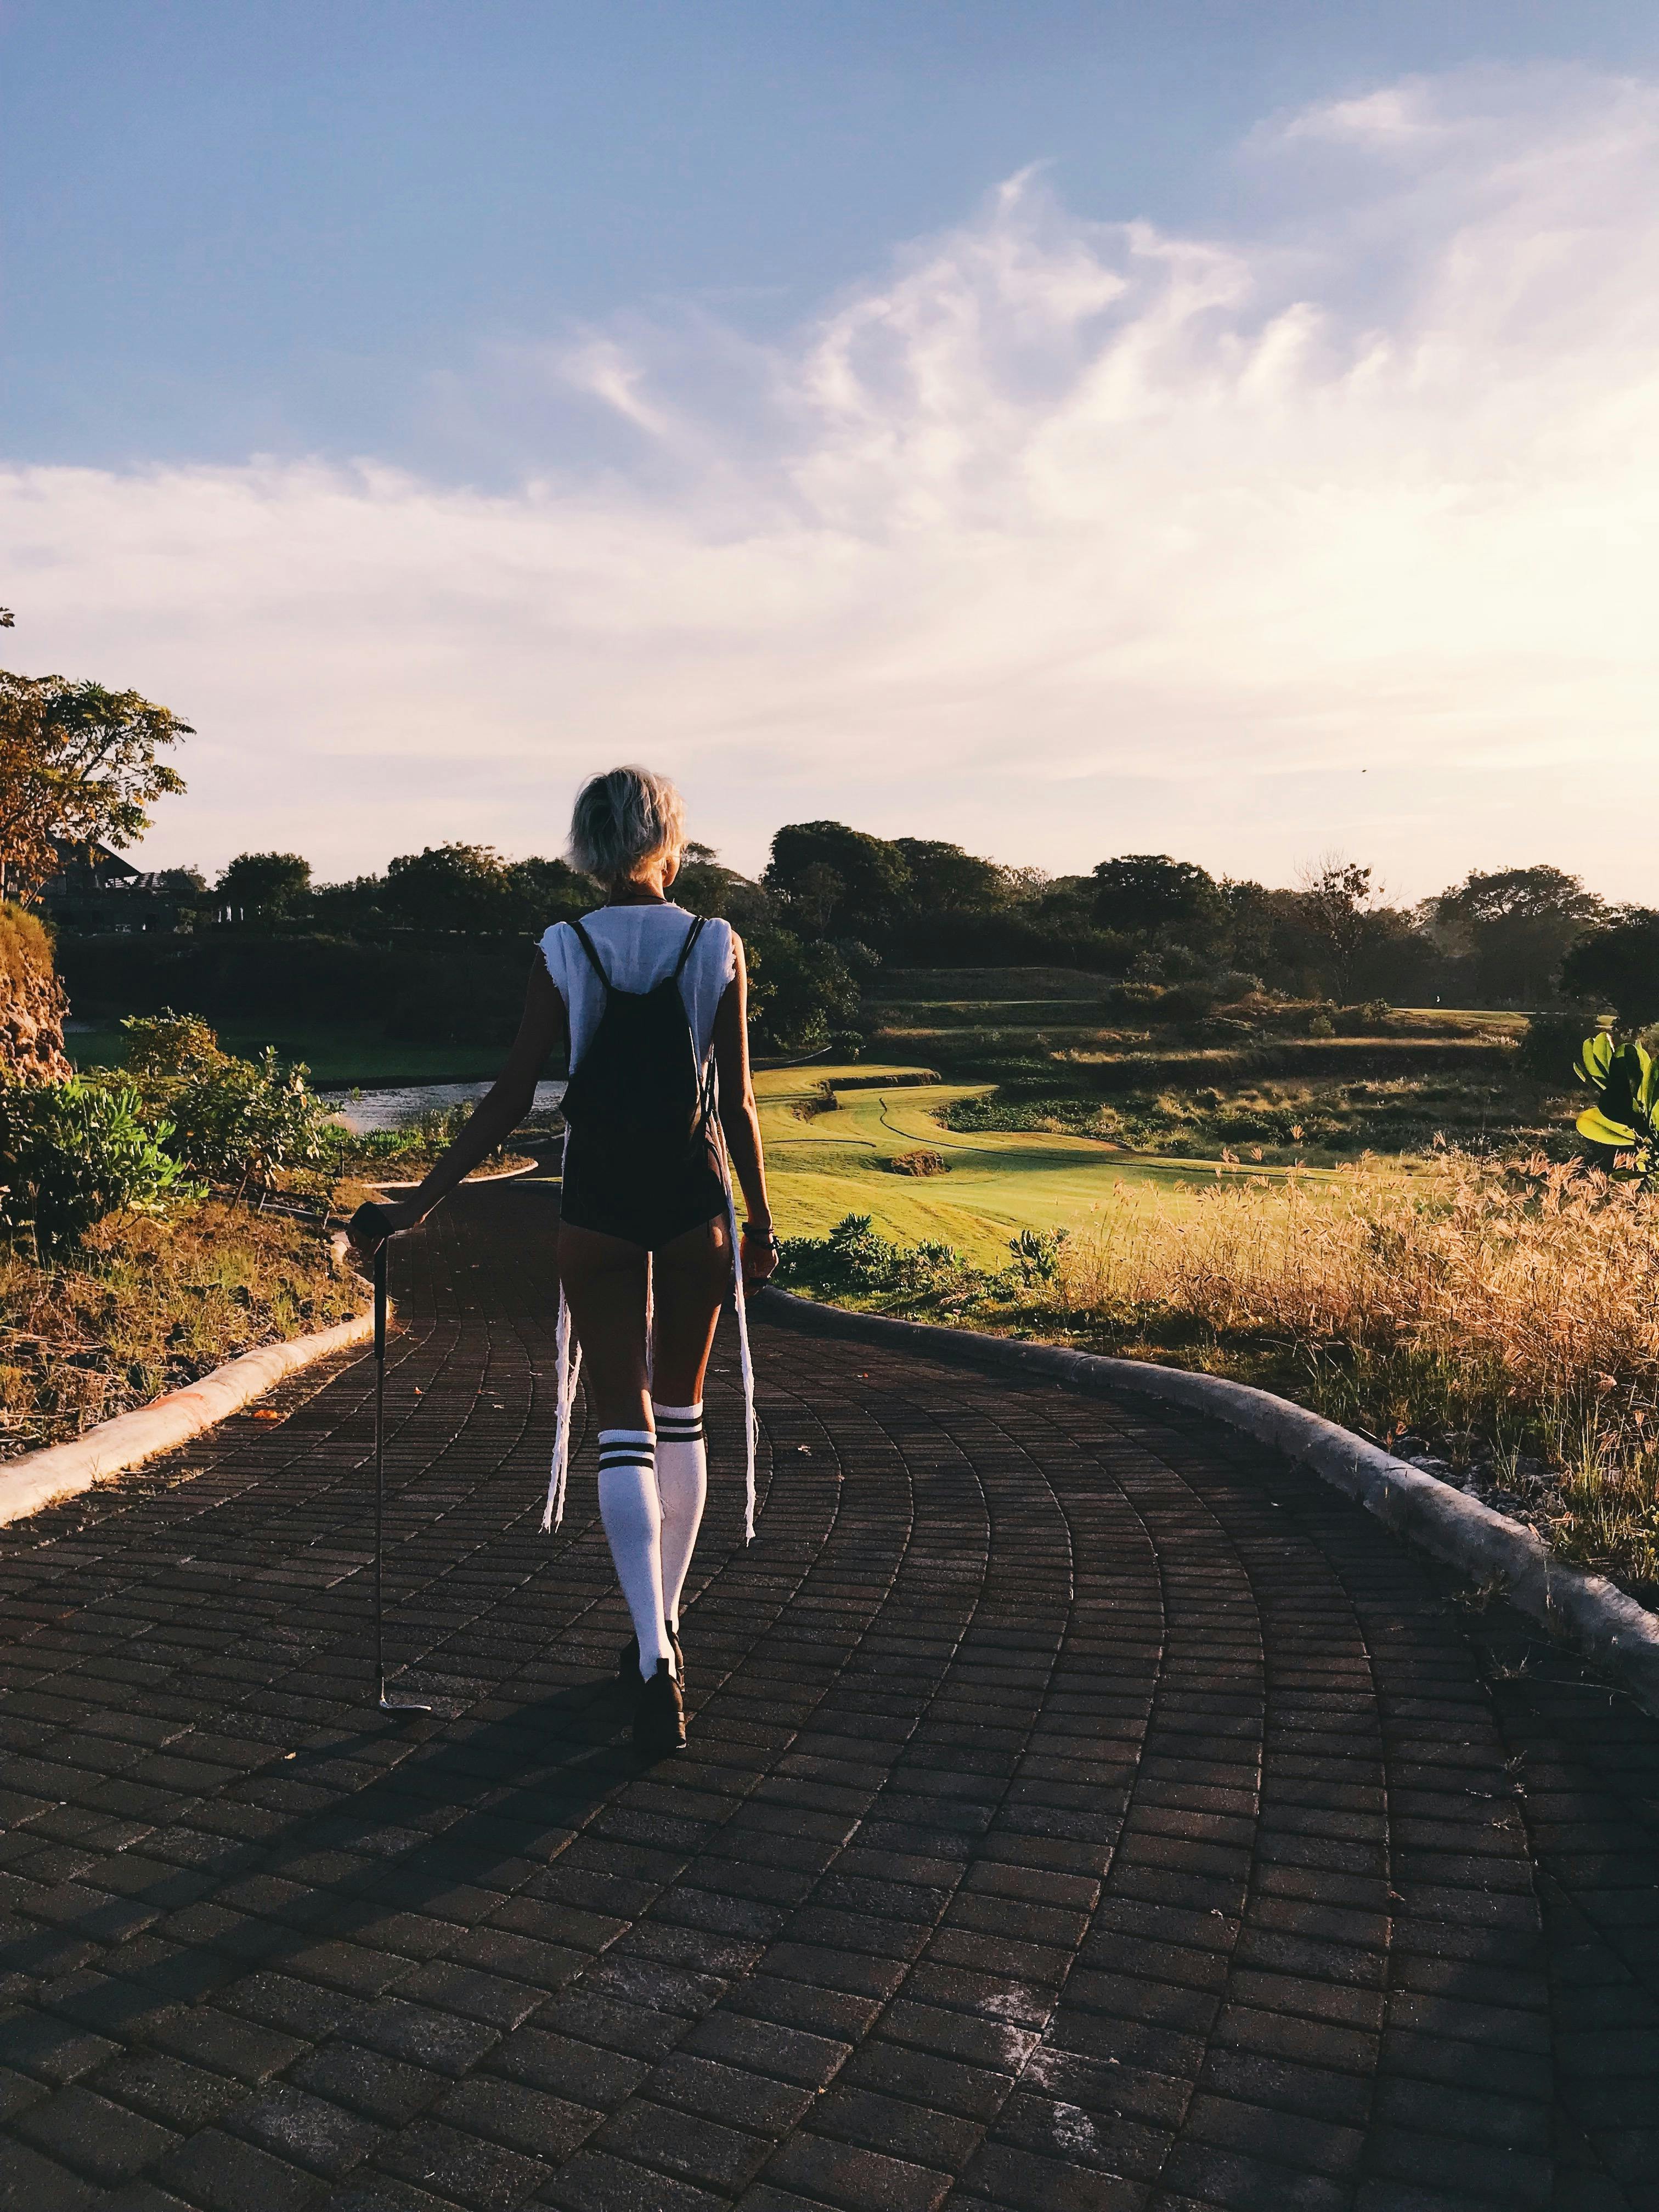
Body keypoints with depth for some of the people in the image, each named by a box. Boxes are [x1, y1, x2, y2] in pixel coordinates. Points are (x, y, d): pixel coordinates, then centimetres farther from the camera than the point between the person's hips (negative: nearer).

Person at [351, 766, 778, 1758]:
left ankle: (657, 1666, -7)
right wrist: (761, 1218, 9)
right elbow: (737, 1101, -2)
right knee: (681, 1419, 16)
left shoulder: (563, 951, -3)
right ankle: (664, 1631, 29)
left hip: (599, 1203, -1)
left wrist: (418, 1204, -1)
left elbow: (510, 1101, -7)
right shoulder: (719, 946, -2)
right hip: (696, 1196, 1)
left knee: (623, 1431, 3)